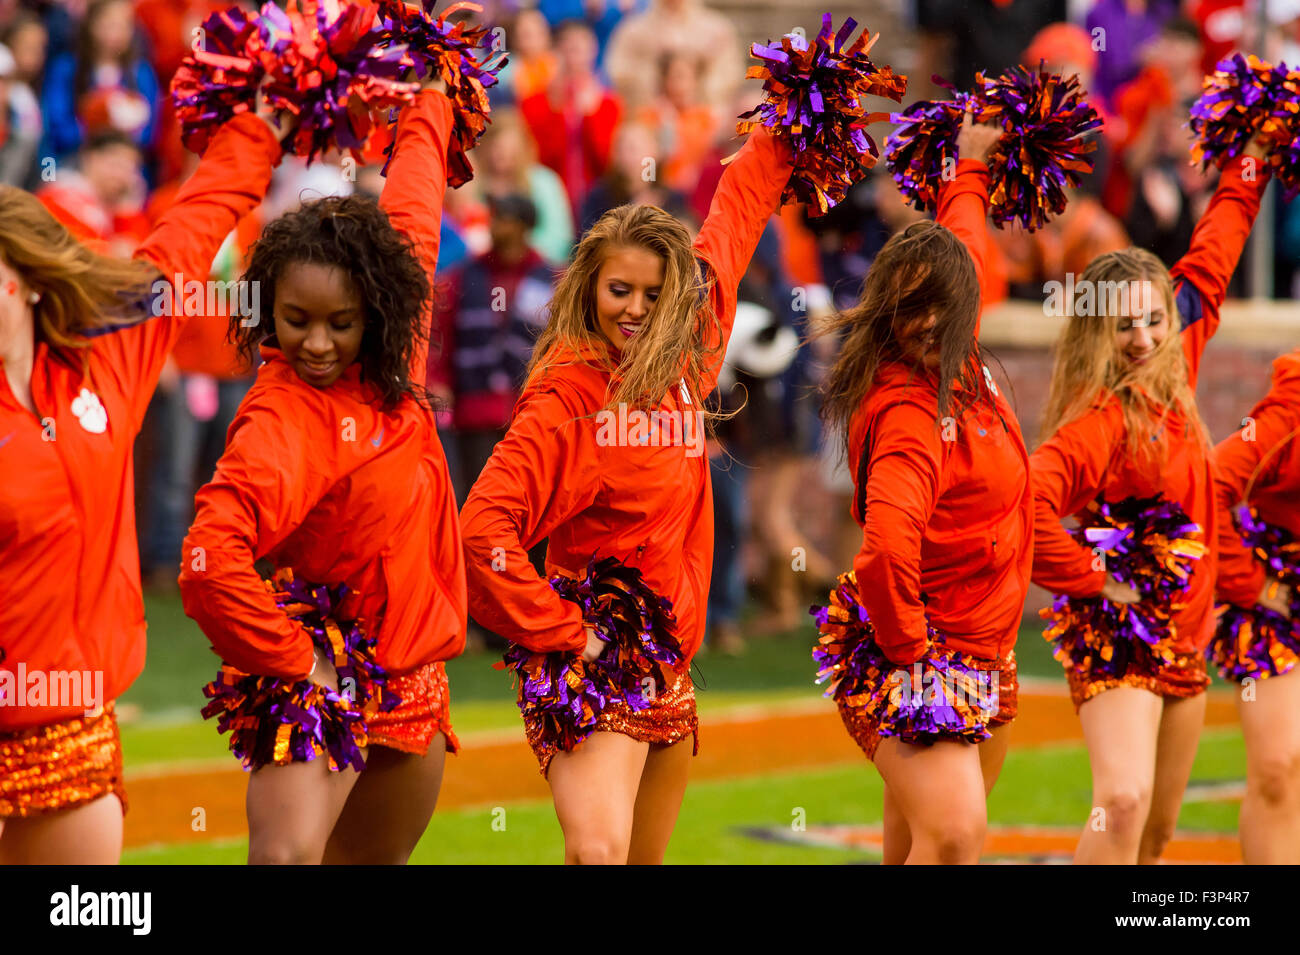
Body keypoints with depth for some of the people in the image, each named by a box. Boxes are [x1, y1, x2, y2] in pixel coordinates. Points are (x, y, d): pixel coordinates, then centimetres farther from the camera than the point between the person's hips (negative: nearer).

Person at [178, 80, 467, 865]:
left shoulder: (385, 368, -1)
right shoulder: (281, 421, -23)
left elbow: (411, 209, 16)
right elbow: (210, 563, -37)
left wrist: (433, 99, 28)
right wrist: (295, 663, -24)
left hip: (414, 675, 8)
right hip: (325, 678, -8)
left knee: (372, 860, 17)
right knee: (288, 853, -25)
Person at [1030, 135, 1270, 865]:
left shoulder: (1173, 380, 3)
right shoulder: (1098, 421, -19)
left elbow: (1207, 269, 15)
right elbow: (1027, 502, -34)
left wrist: (1249, 173, 21)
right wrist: (1092, 579, -22)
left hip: (1186, 639, 8)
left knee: (1158, 832, 11)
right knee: (1122, 803, -25)